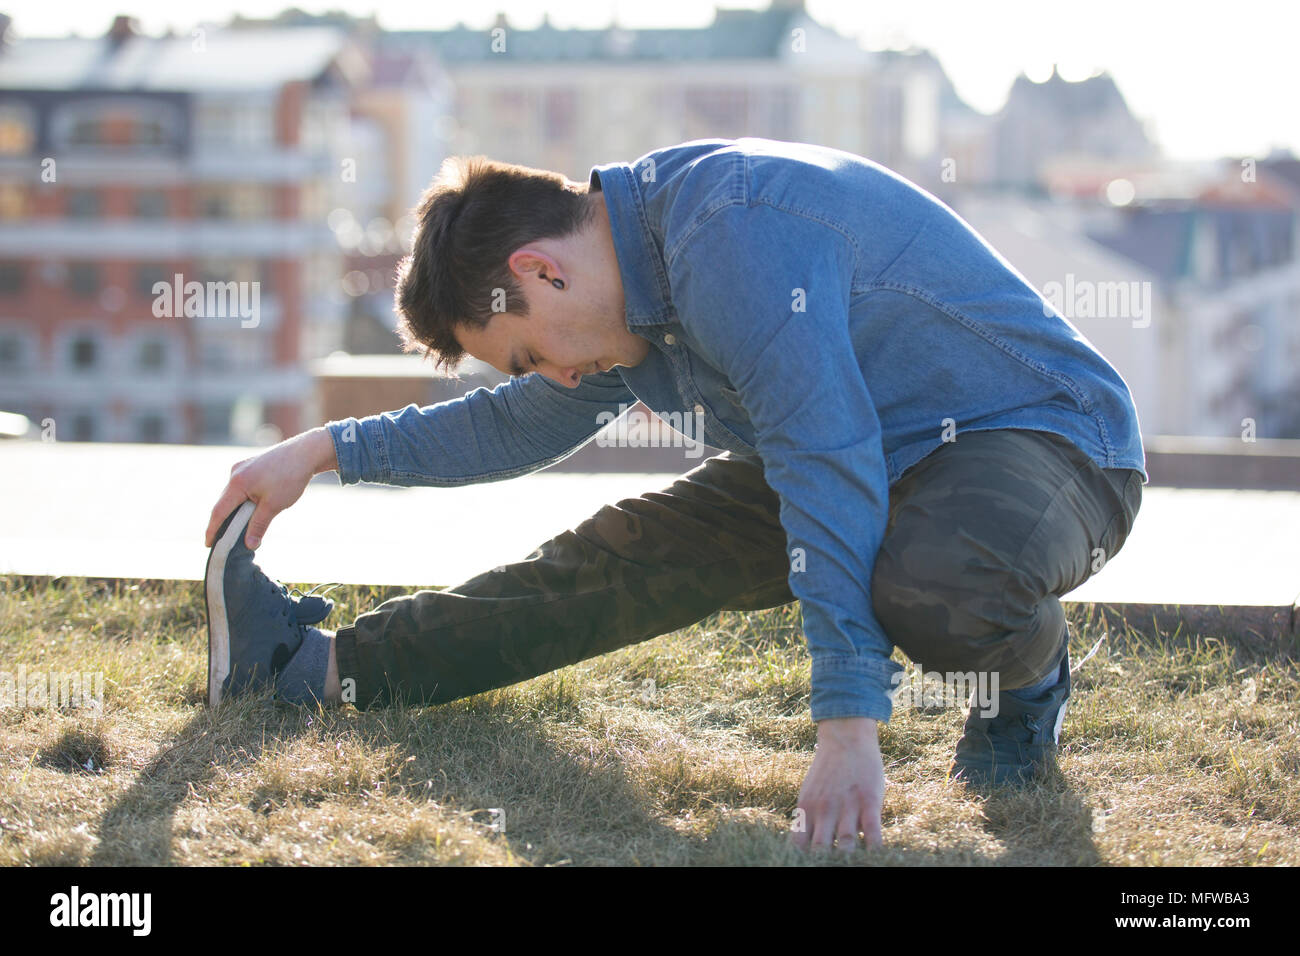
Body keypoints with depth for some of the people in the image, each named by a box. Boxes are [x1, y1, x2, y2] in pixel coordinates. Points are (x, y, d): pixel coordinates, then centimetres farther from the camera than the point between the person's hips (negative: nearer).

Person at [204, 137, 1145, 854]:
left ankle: (1029, 671, -7)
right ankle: (319, 666, 20)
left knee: (931, 589, -41)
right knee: (627, 555, 6)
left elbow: (825, 468, -33)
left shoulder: (732, 236, -28)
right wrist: (325, 450, 21)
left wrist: (848, 728, -35)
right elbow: (518, 426, 22)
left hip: (1046, 436, -9)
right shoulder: (635, 287, 3)